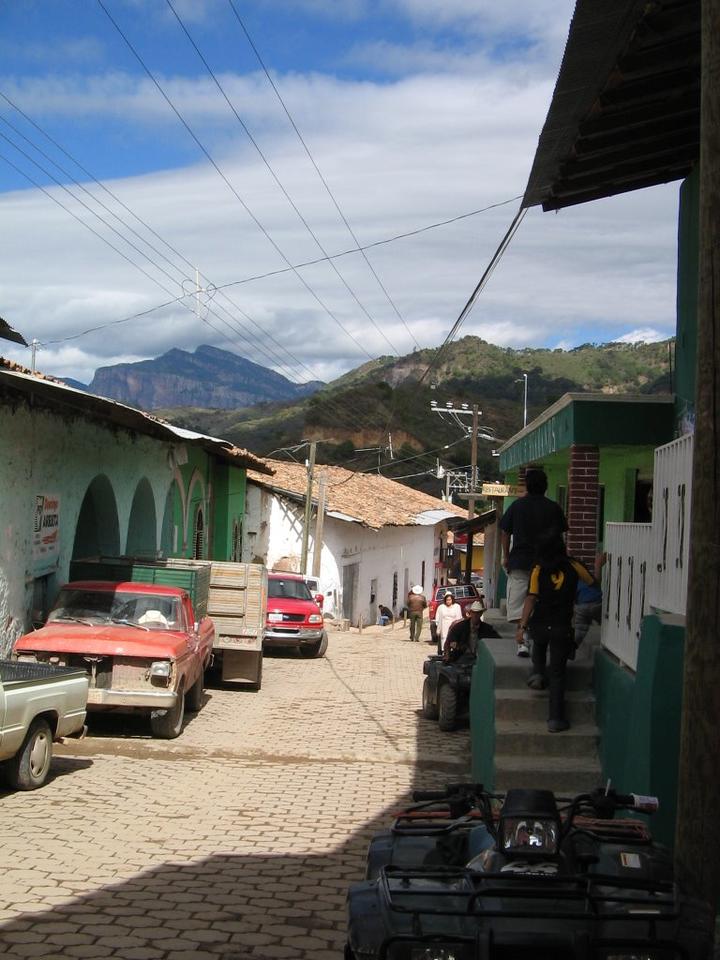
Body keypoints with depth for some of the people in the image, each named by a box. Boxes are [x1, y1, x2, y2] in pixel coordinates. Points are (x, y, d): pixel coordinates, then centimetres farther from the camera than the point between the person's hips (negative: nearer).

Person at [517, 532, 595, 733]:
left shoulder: (538, 570, -4)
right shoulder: (573, 567, -3)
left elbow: (531, 598, -12)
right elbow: (592, 581, 12)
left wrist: (522, 625, -12)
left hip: (539, 626, 1)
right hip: (562, 628, -1)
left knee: (539, 644, 38)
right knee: (557, 673, 5)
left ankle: (537, 672, 16)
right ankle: (555, 719, 3)